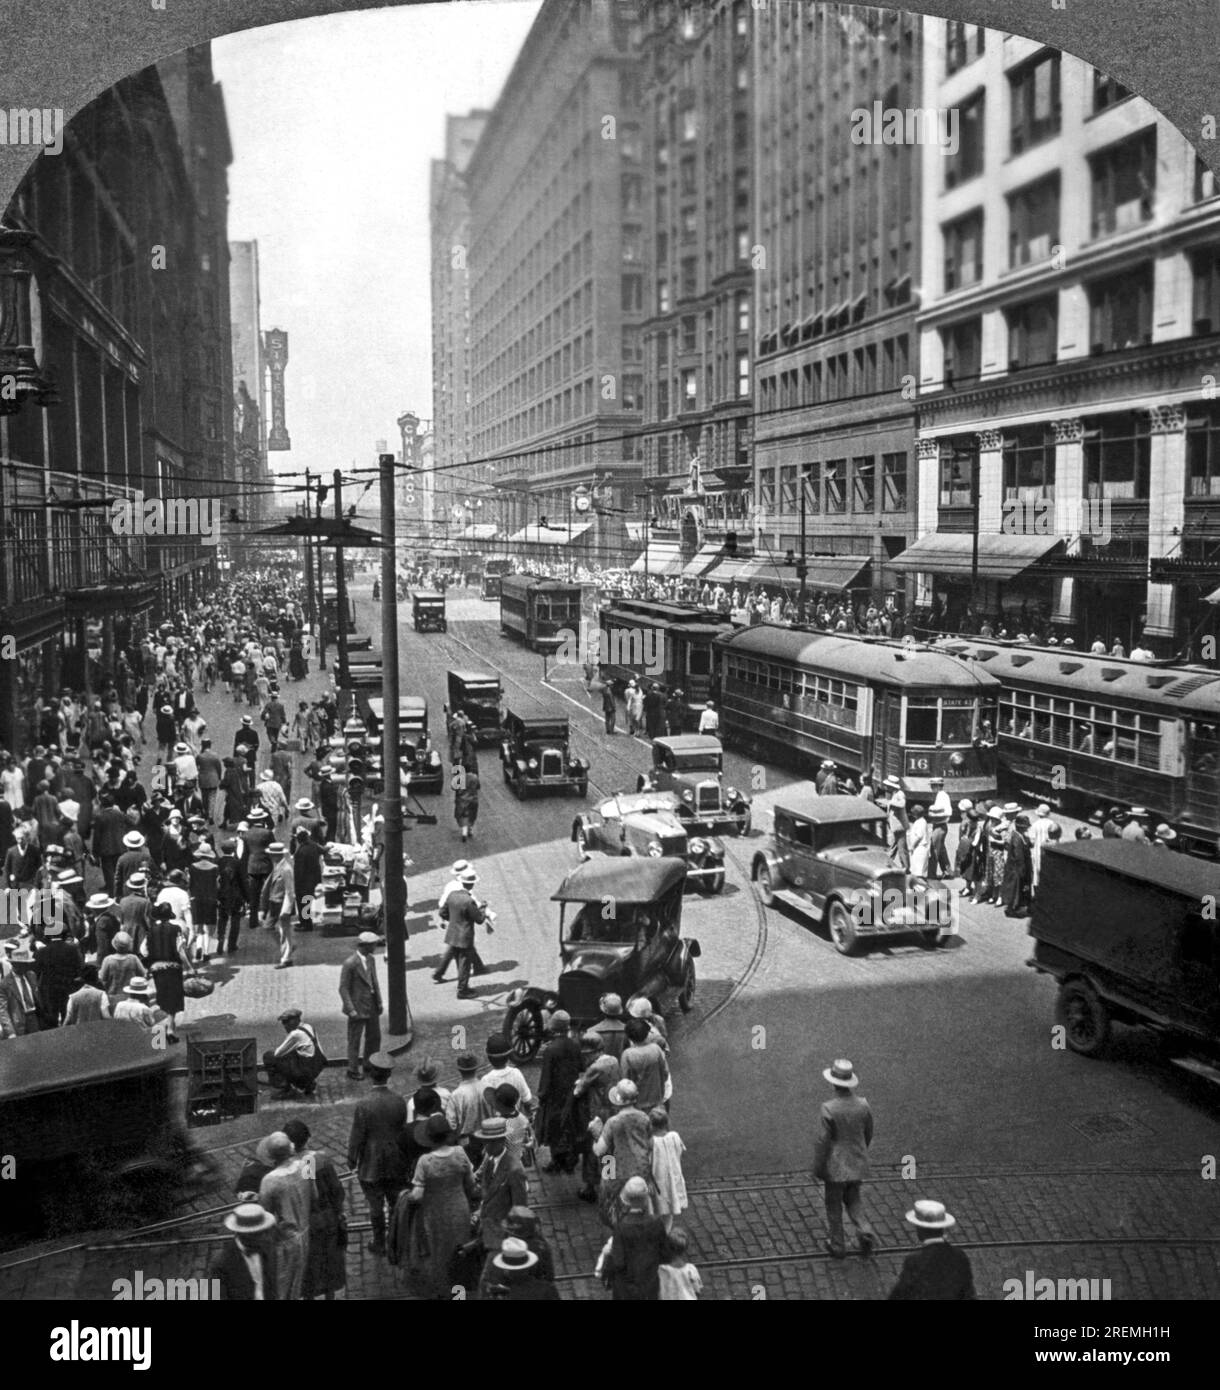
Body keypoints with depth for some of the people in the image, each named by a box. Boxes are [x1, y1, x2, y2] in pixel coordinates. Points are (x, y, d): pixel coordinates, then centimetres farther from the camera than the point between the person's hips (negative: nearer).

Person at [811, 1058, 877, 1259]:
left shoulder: (829, 1109, -24)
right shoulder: (863, 1105, -9)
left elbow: (822, 1142, -18)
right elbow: (868, 1134, 5)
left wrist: (817, 1169, -5)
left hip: (835, 1166, -4)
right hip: (858, 1164, 4)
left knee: (834, 1205, 14)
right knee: (853, 1199, 25)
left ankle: (838, 1246, 25)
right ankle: (865, 1231, 5)